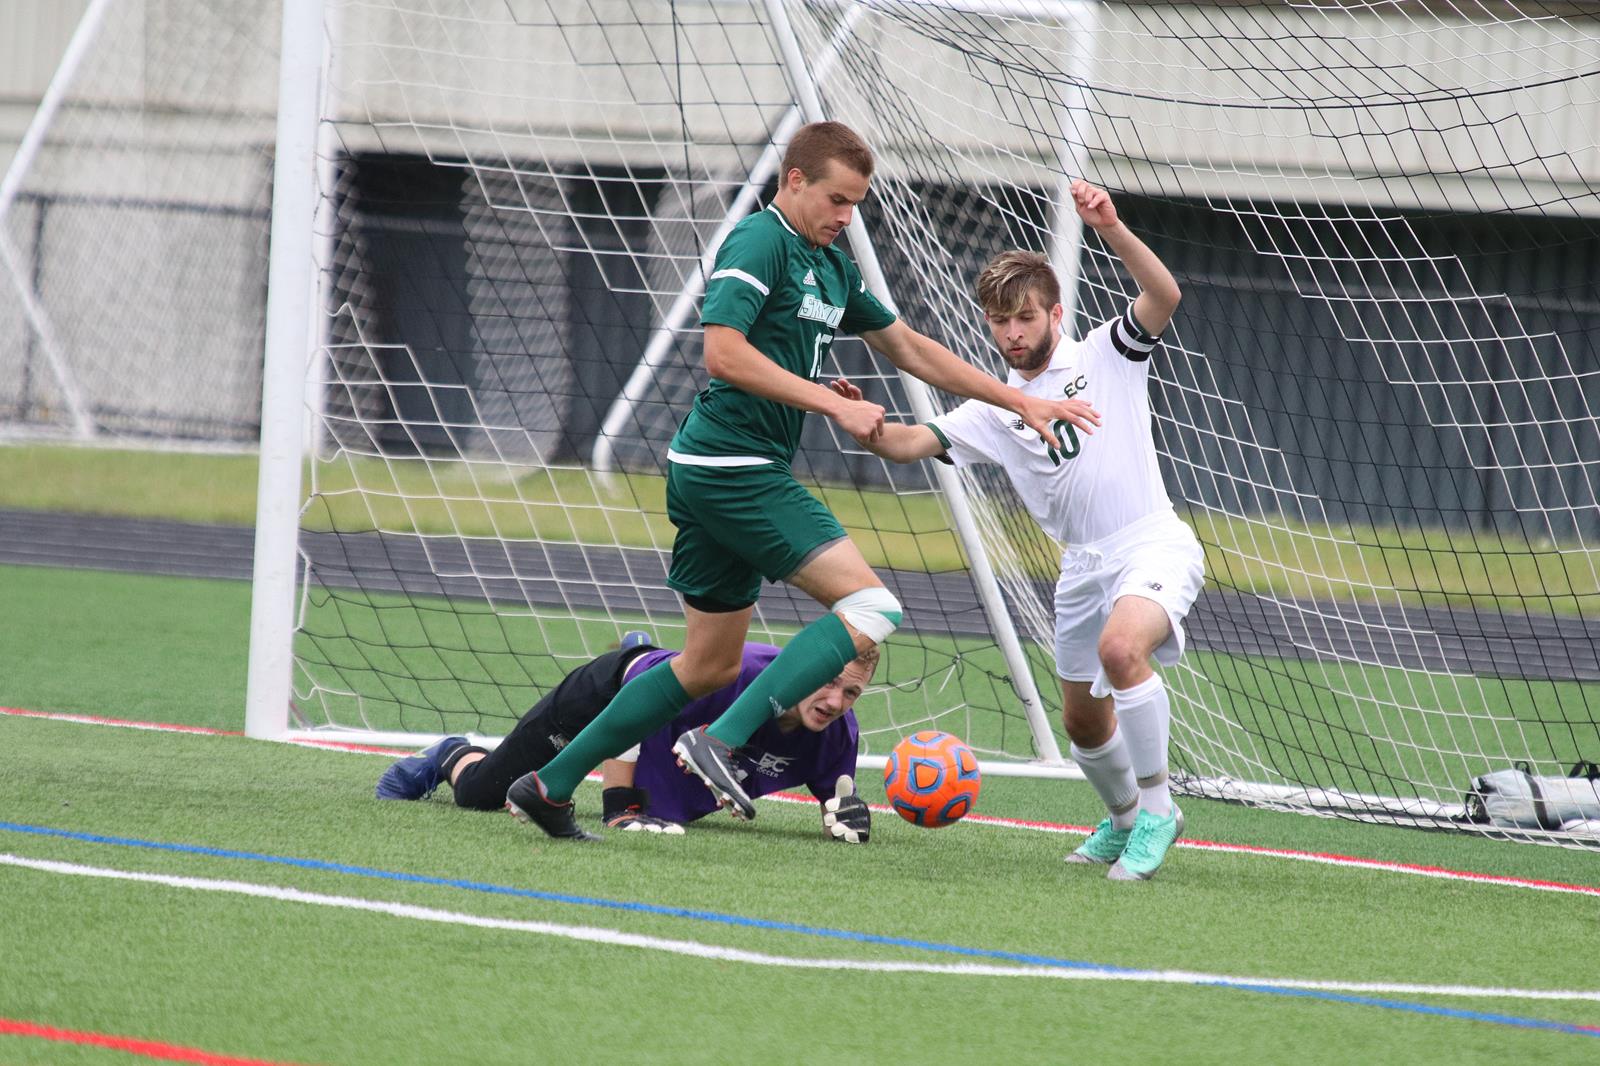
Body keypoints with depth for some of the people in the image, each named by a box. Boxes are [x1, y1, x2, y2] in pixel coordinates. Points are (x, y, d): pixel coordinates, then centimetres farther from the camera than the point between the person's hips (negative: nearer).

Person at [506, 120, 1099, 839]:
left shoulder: (830, 267, 19)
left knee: (711, 665, 15)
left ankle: (554, 783, 17)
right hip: (733, 466, -10)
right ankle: (721, 743, -23)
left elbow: (908, 348, 26)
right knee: (869, 606, -15)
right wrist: (835, 405, -19)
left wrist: (1020, 403, 23)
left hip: (722, 475, 10)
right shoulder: (759, 242, -11)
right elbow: (724, 352, -21)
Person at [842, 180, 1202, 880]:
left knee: (1121, 647, -34)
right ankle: (1124, 819, 41)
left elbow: (1163, 296, -15)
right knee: (1084, 719, 13)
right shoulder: (994, 411, 12)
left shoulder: (1105, 356, 1)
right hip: (1083, 568, 7)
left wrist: (1111, 230, -28)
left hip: (1153, 545, -7)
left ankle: (1156, 808, -22)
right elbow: (913, 443, 5)